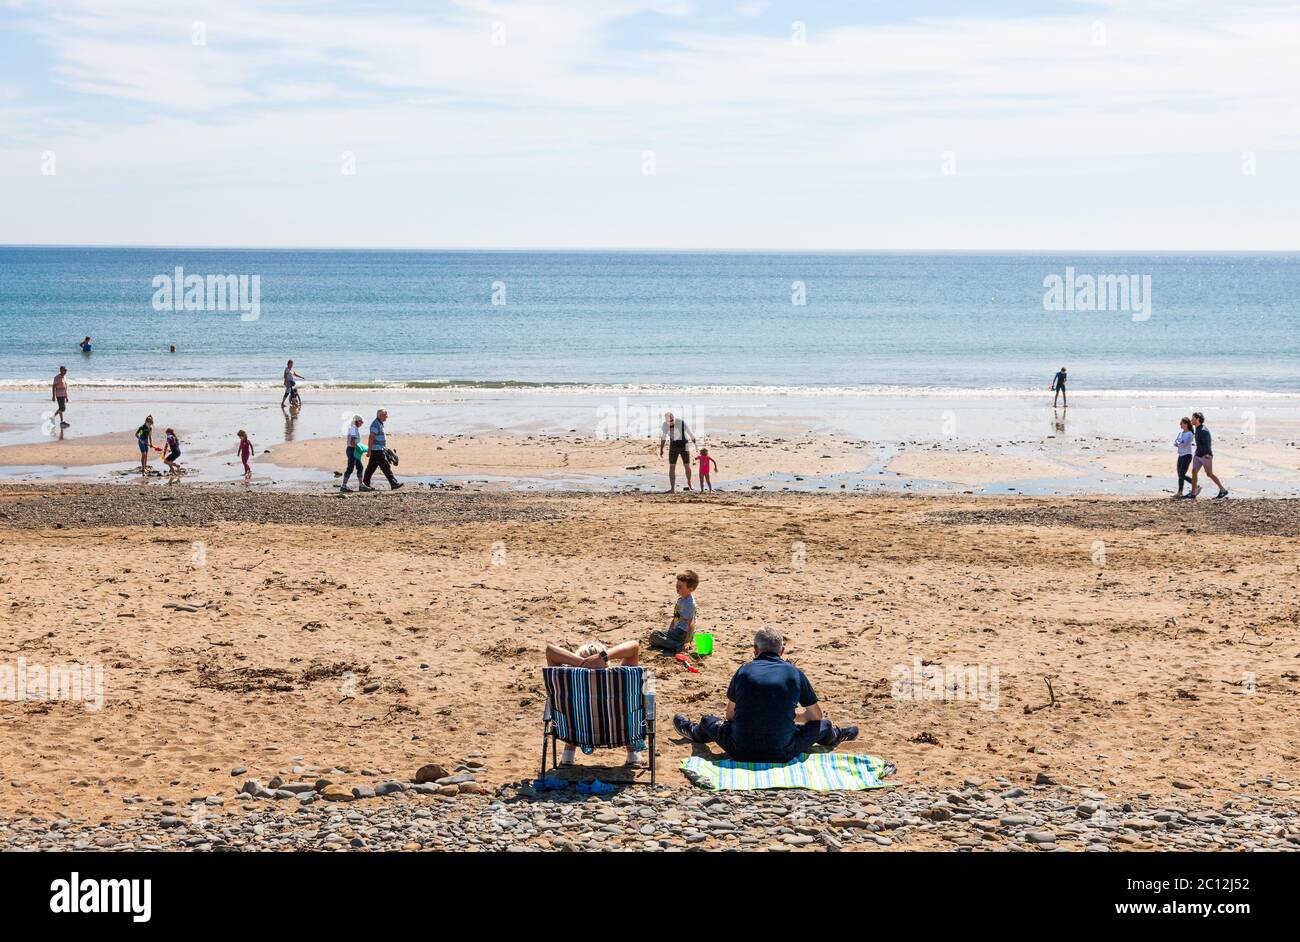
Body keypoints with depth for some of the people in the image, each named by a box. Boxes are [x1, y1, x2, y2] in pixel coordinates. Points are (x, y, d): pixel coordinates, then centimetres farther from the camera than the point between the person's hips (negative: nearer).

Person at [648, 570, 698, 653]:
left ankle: (677, 646, -28)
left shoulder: (689, 603, -20)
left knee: (654, 636, -18)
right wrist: (669, 632, 18)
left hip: (682, 634, -10)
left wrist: (687, 642, -30)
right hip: (676, 630, 10)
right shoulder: (680, 599, 11)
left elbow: (691, 624, -25)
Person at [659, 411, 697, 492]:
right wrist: (661, 449, 8)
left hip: (684, 446, -2)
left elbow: (690, 433, -9)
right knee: (671, 467, -8)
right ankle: (672, 488, -9)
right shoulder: (664, 425, -11)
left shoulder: (681, 422, -20)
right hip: (673, 447, 2)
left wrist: (696, 444, -3)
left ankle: (689, 484, 30)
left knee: (687, 466, 3)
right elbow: (663, 437, 6)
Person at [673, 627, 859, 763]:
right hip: (782, 754, 0)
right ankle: (835, 735, 60)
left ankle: (693, 731, 64)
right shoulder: (794, 673, -1)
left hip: (742, 752, 1)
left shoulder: (744, 670, 0)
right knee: (821, 725, 27)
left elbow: (730, 715, 14)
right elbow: (817, 715, 13)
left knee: (709, 722, 31)